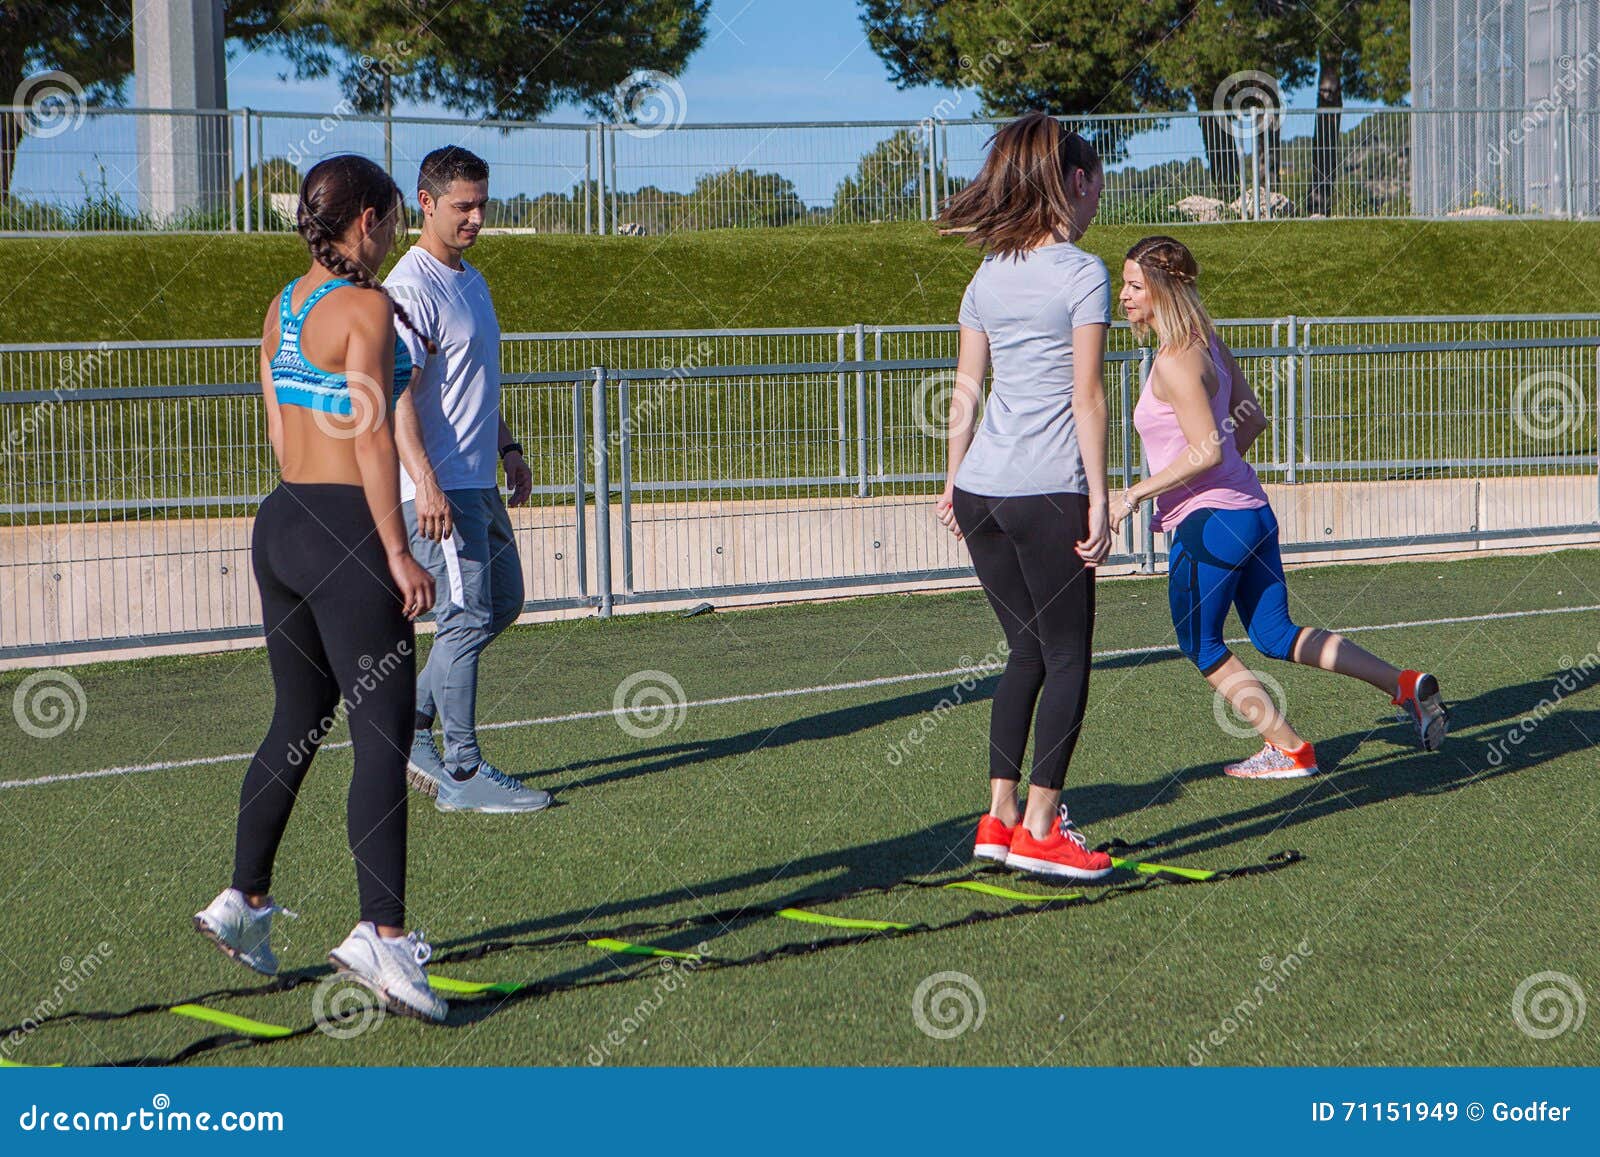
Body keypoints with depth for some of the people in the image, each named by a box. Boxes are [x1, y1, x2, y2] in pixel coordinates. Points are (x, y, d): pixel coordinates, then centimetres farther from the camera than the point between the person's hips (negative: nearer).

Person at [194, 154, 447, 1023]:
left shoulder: (284, 308, 12)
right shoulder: (367, 307, -13)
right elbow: (372, 440, -18)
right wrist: (398, 555, -17)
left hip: (282, 522, 9)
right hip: (347, 529, -9)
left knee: (297, 722, 20)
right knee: (383, 737, -9)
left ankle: (244, 901, 26)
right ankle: (383, 934, -15)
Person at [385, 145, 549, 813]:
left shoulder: (471, 280, 16)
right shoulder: (412, 287, -14)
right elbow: (398, 394, -22)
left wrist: (508, 450, 23)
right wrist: (424, 481, -29)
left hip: (478, 482, 10)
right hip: (438, 486, -10)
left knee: (503, 601, 14)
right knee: (468, 618, -8)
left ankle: (410, 729, 20)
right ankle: (461, 775, -3)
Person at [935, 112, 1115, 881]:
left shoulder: (989, 275, 12)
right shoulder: (1081, 275, -7)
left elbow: (965, 389, 13)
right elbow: (1086, 397, -10)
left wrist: (954, 480, 20)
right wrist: (1099, 500, -8)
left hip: (981, 487, 7)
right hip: (1045, 492, -7)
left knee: (1026, 651, 16)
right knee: (1066, 657, 2)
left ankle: (999, 818, 14)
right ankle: (1039, 829, 0)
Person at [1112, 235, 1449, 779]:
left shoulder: (1176, 361, -18)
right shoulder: (1208, 343, 11)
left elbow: (1206, 451, -23)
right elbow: (1253, 418, 19)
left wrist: (1135, 495, -17)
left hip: (1208, 524, -9)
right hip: (1251, 509, 9)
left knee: (1202, 646, 9)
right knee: (1276, 635, 16)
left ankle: (1288, 749, 13)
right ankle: (1404, 685, 10)